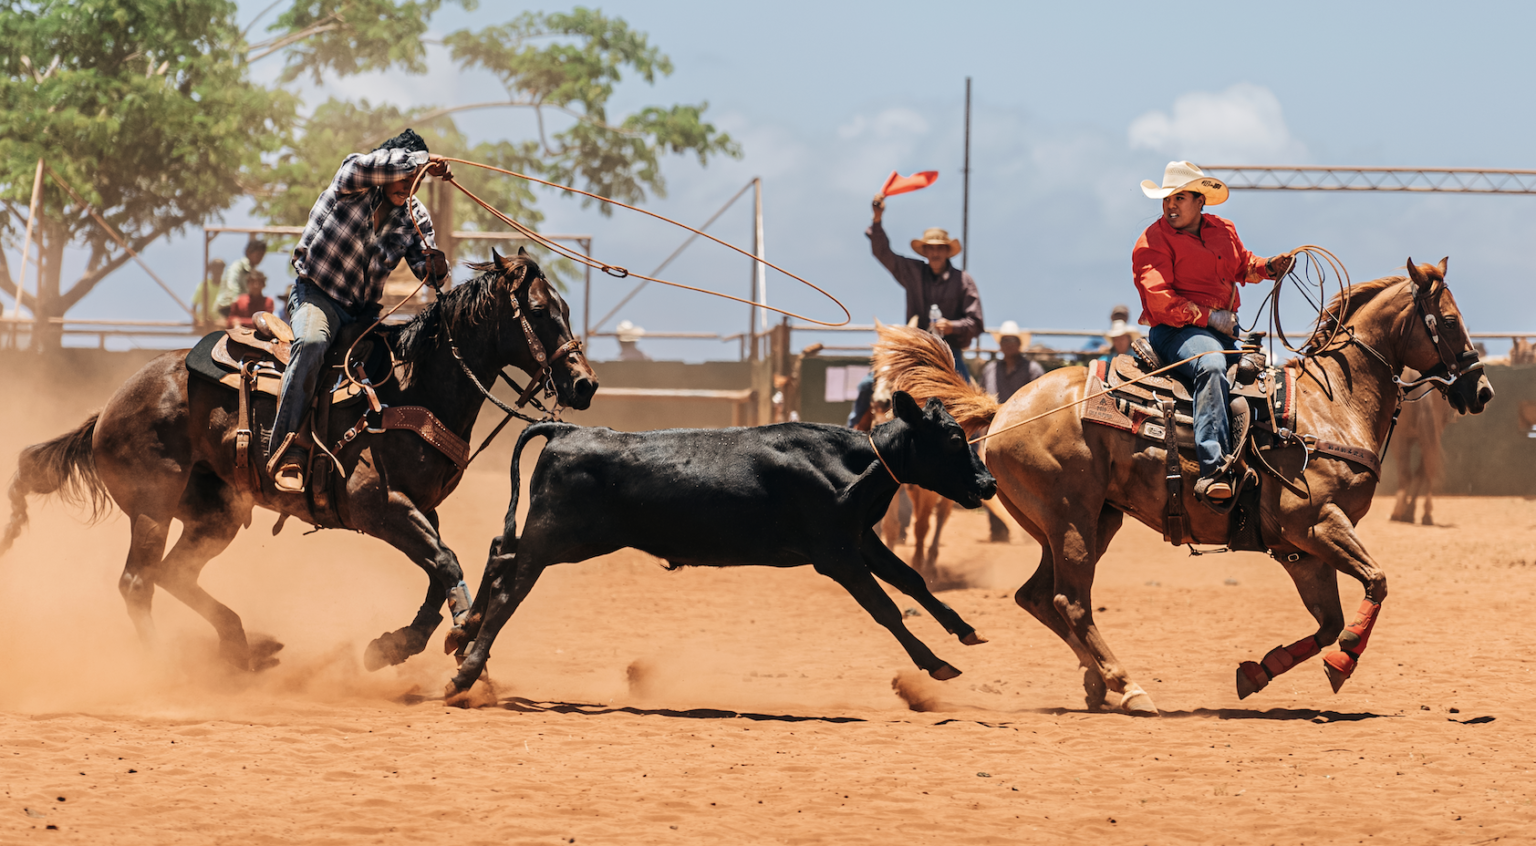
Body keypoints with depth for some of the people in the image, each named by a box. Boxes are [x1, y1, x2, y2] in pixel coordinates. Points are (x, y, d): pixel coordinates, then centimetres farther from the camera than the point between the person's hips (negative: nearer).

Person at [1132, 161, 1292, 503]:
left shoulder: (1224, 230, 15)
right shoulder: (1153, 242, -5)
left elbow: (1243, 267, 34)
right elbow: (1160, 301, -14)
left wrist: (1269, 267, 12)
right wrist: (1209, 317, -18)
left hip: (1226, 332, 8)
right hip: (1176, 333, -8)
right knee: (1212, 366, -37)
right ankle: (1213, 469, -52)